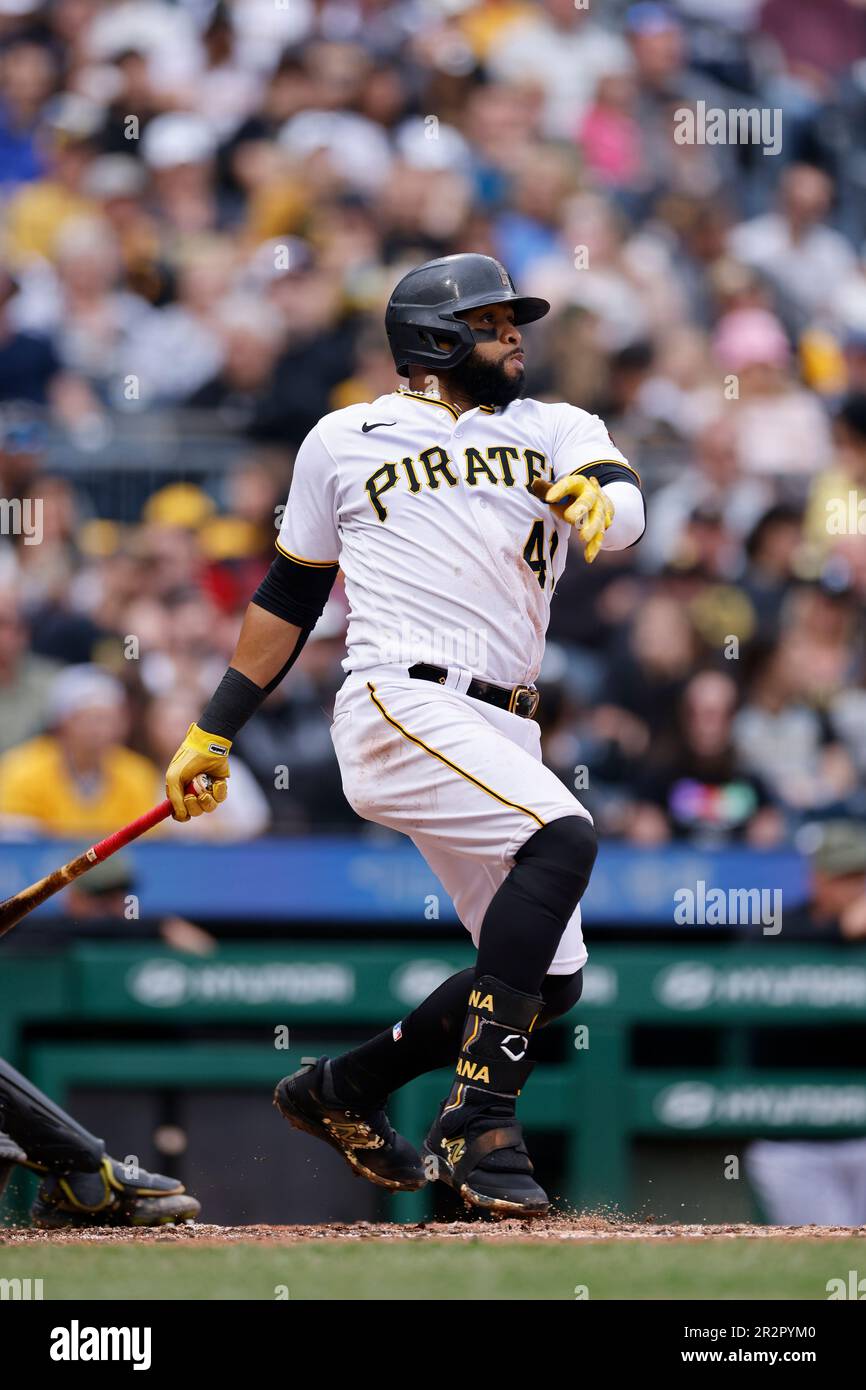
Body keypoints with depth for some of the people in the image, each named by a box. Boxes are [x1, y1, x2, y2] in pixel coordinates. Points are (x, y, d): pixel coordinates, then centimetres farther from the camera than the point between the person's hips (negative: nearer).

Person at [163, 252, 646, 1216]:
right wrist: (213, 734, 18)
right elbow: (289, 594, 18)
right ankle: (478, 1125, -31)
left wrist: (600, 499, -31)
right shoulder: (344, 441, 10)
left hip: (500, 734, 6)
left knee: (549, 978, 5)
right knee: (562, 838, -30)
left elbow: (621, 509, -6)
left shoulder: (556, 432, 16)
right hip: (399, 705, -6)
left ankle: (343, 1090, 26)